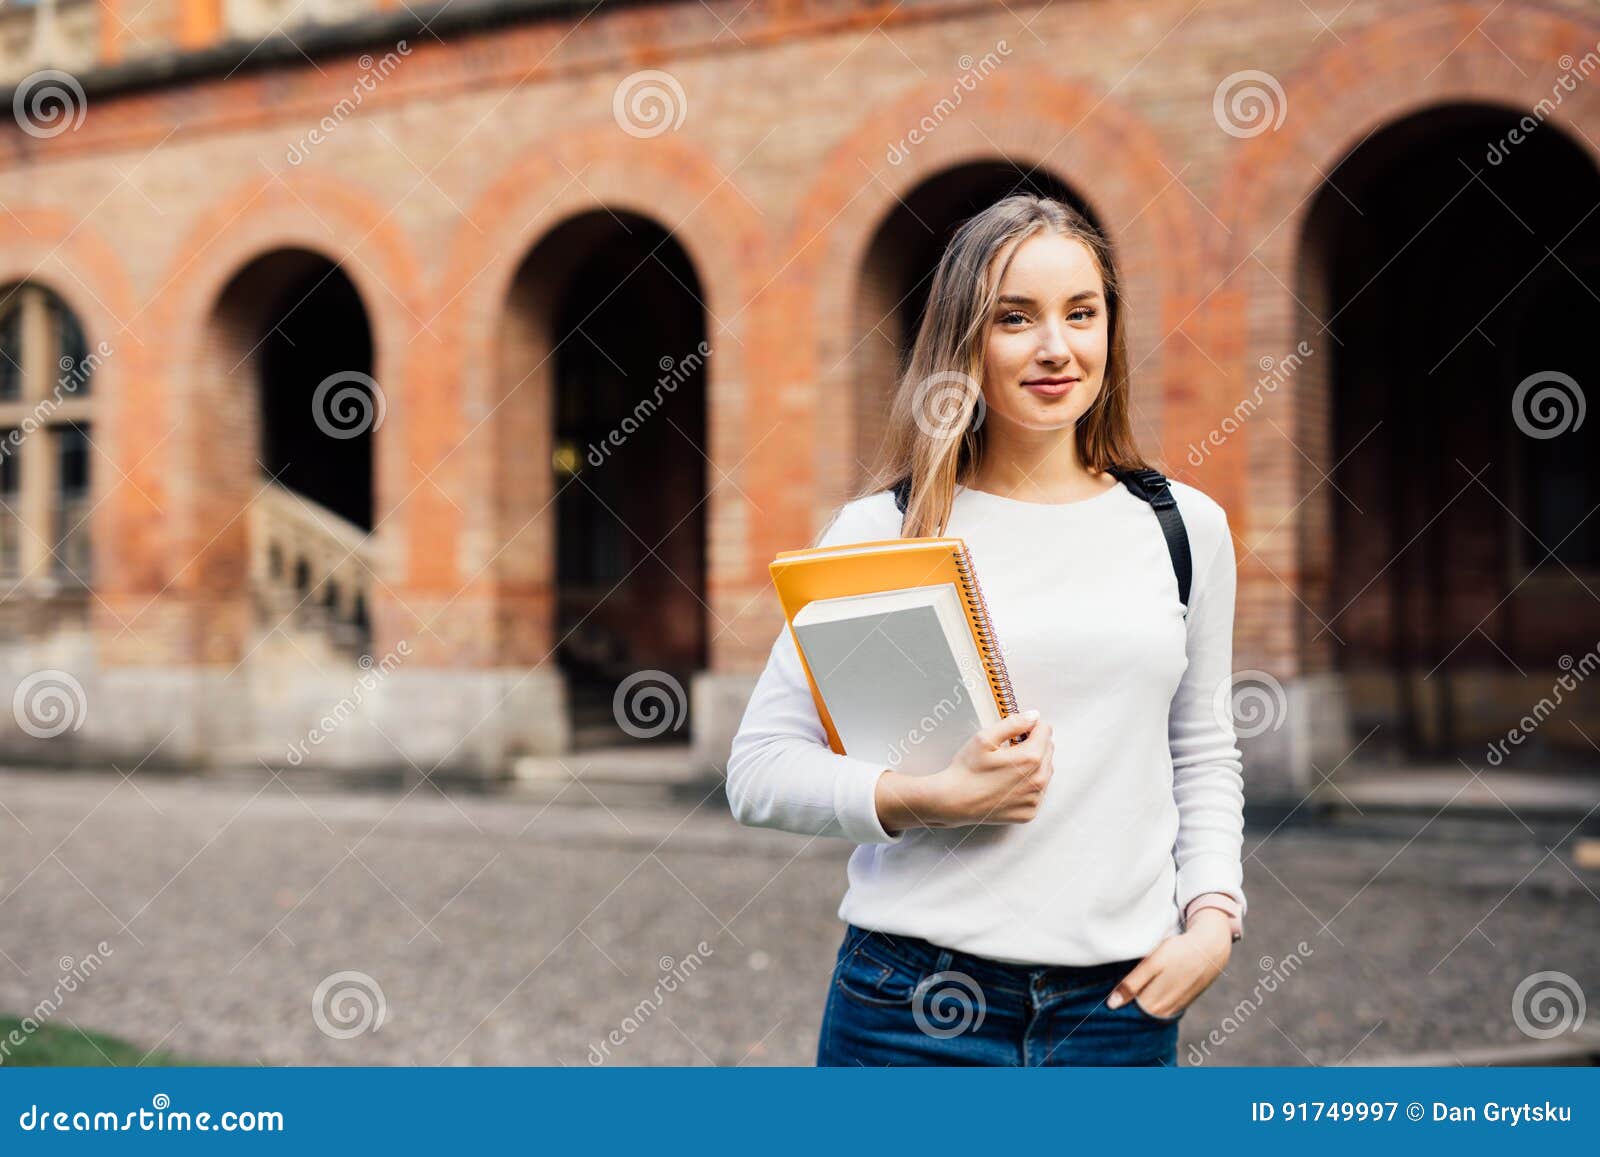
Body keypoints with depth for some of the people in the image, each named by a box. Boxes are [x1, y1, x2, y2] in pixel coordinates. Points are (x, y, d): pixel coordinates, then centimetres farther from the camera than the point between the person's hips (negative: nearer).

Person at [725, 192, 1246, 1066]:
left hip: (1120, 1002, 3)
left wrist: (1212, 915, 2)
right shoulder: (881, 532, -1)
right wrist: (929, 798, -15)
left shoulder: (1185, 528, 9)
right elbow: (759, 767, -1)